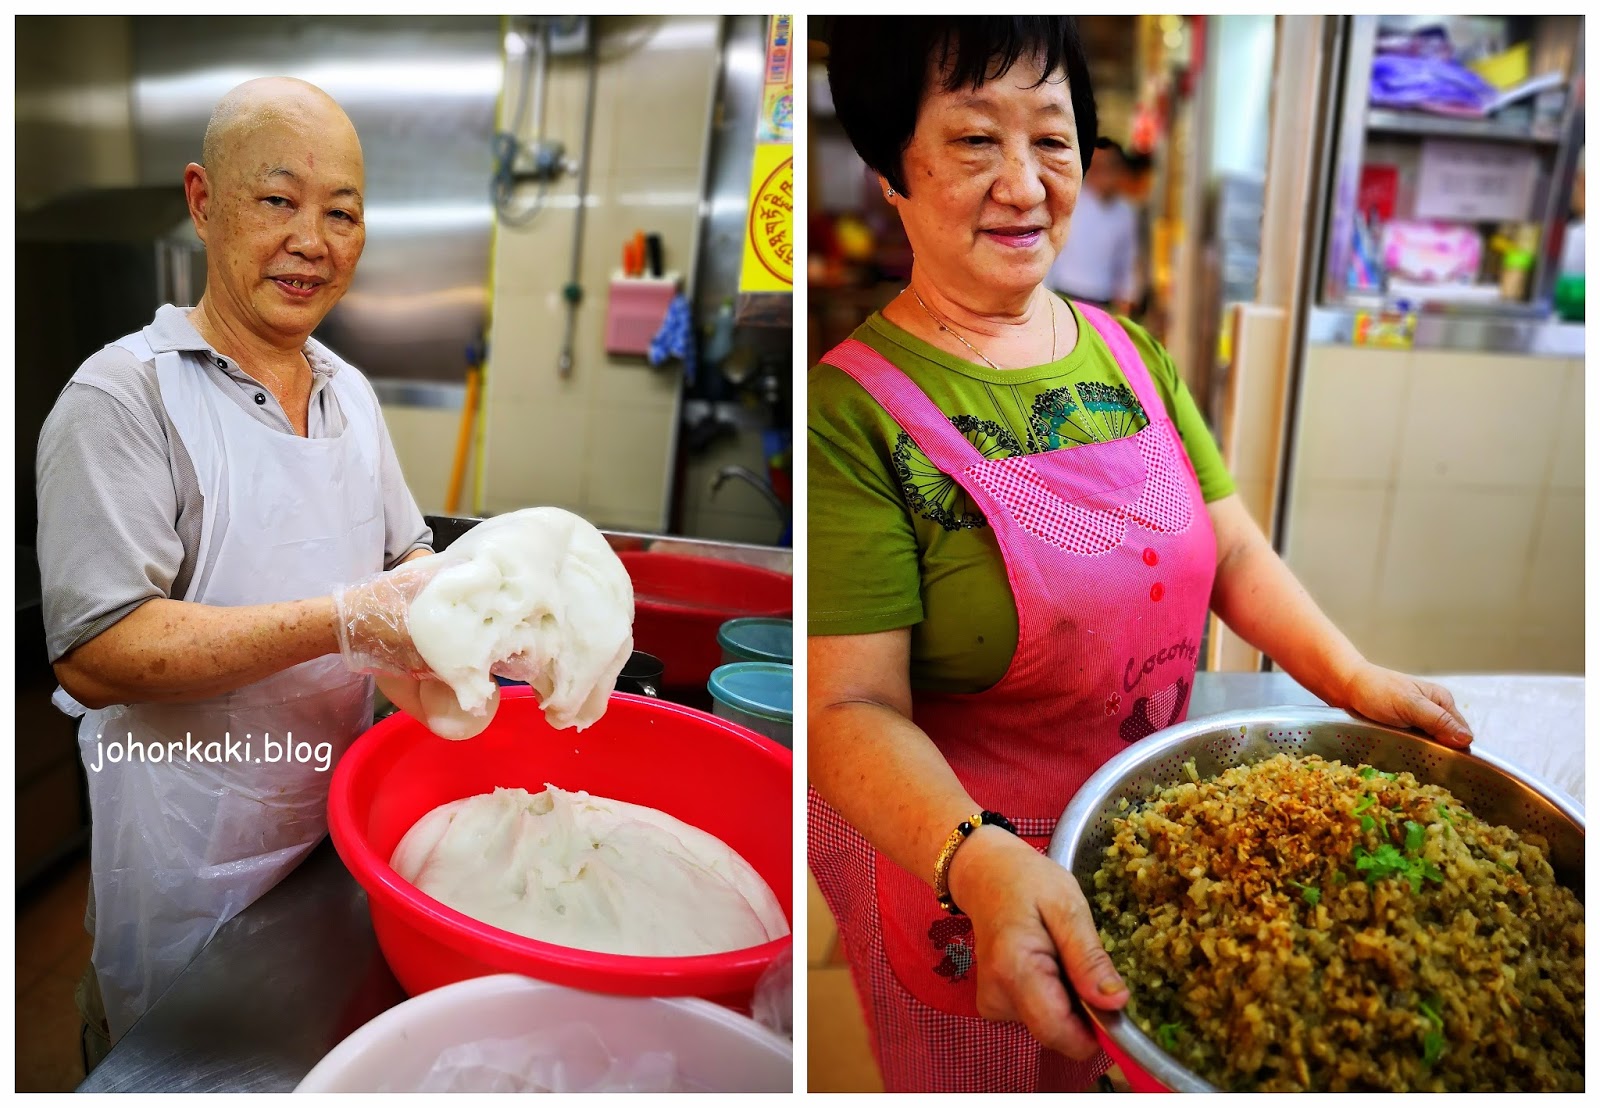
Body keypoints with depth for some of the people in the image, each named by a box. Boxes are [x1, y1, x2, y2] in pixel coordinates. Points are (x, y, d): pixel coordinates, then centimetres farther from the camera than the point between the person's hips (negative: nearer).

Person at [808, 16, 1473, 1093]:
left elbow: (1234, 550, 3)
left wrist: (1356, 681, -12)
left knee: (1120, 1061, 28)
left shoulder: (1129, 353, 0)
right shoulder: (853, 410, -21)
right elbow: (853, 706, -25)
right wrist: (981, 861, -40)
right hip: (952, 859, -5)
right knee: (990, 1075, 20)